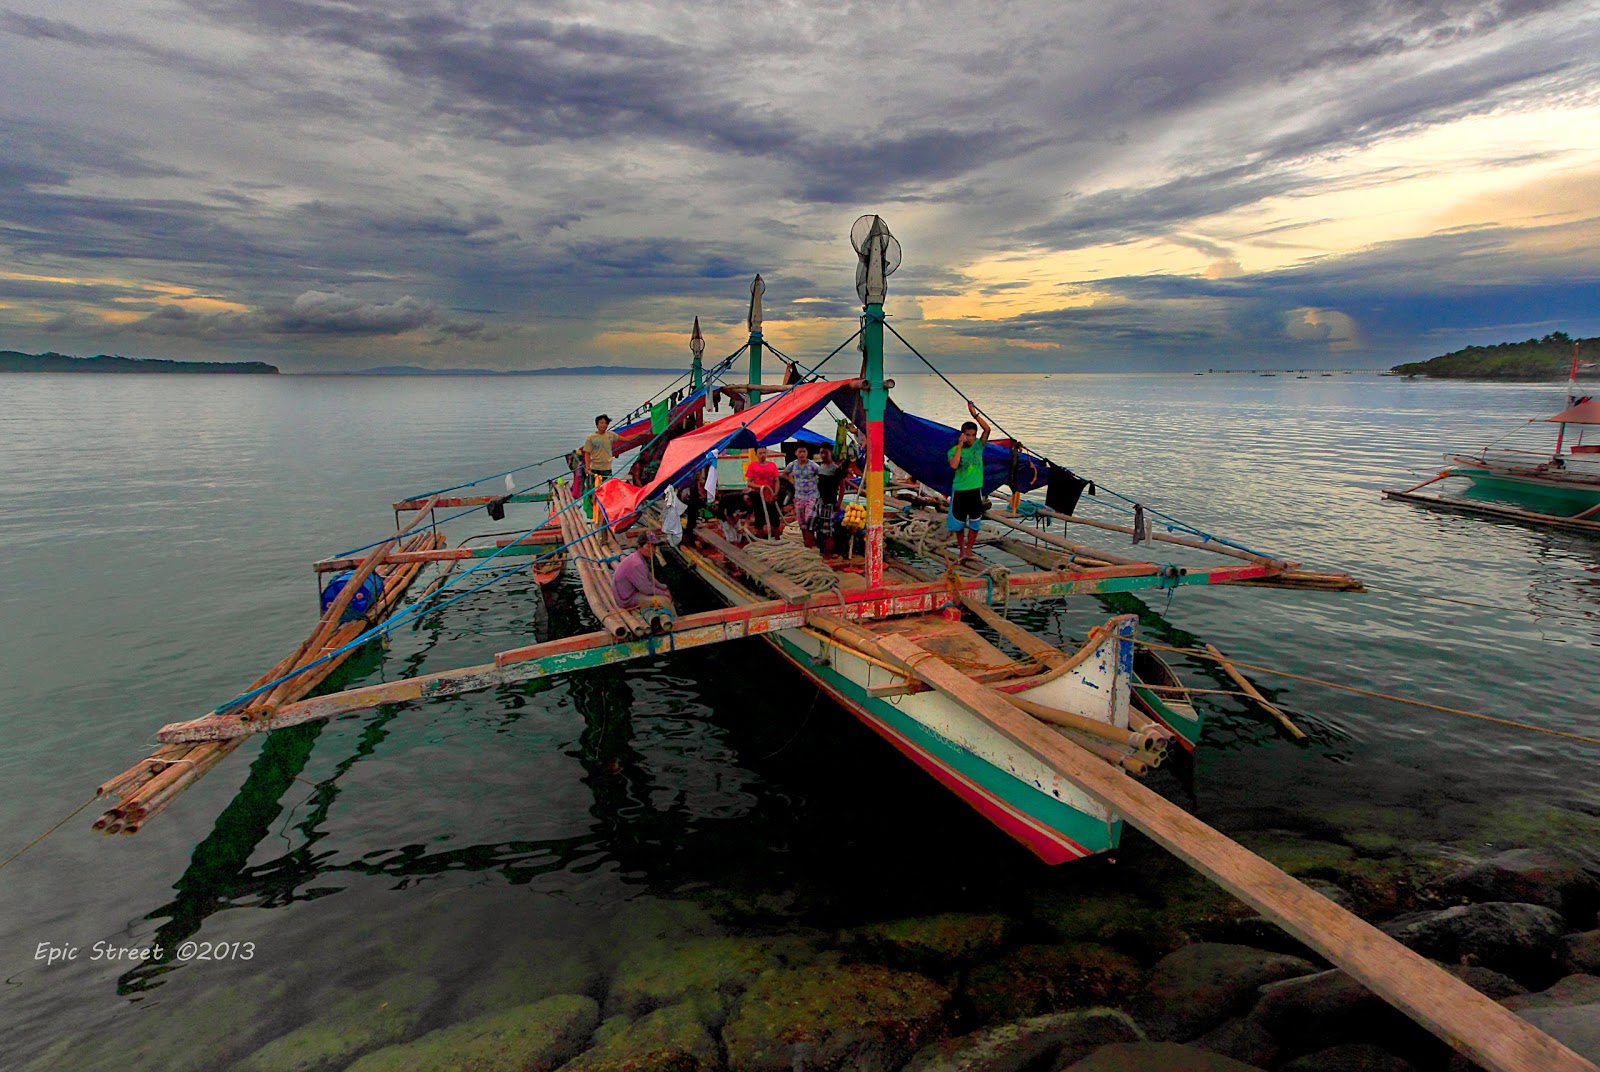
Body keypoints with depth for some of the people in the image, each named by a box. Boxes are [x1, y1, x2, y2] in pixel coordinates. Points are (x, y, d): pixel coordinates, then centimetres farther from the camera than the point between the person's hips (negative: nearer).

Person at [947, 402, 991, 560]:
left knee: (975, 521, 5)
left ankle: (969, 550, 17)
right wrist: (960, 446, -21)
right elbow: (953, 465, -24)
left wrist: (975, 414, -20)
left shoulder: (978, 446, 1)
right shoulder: (954, 450, -4)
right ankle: (961, 550, 24)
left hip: (975, 489, 1)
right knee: (958, 522, 8)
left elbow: (987, 429, -13)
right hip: (959, 489, -1)